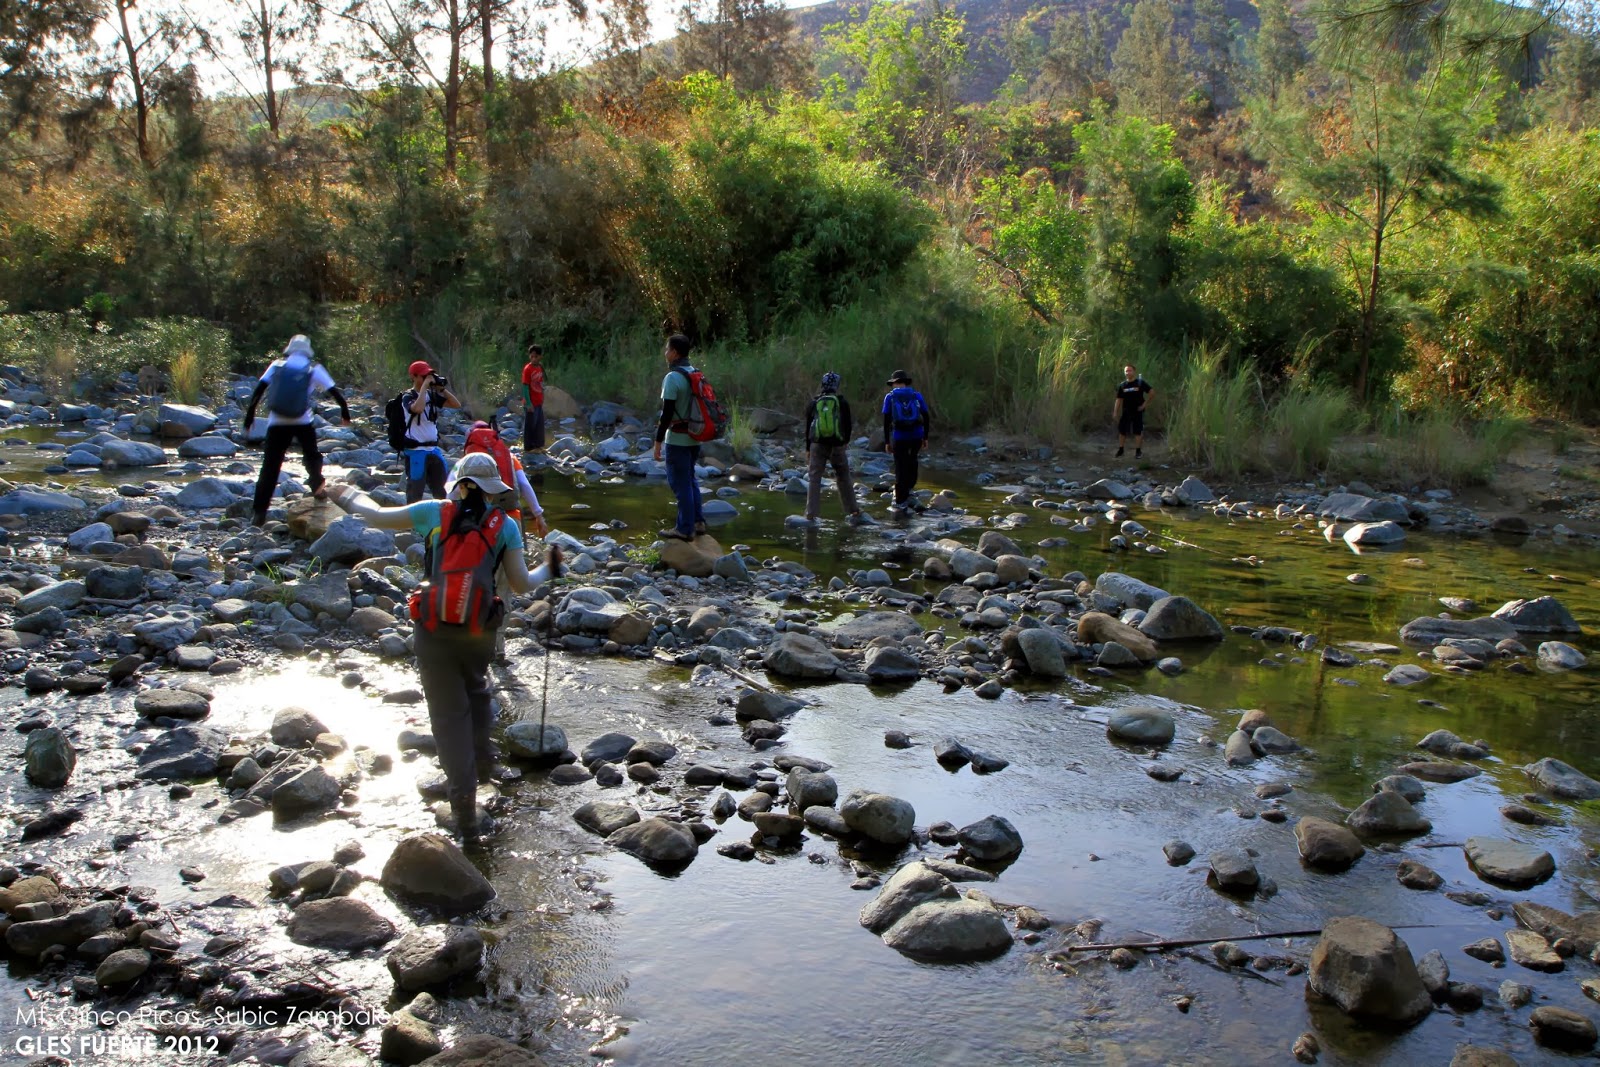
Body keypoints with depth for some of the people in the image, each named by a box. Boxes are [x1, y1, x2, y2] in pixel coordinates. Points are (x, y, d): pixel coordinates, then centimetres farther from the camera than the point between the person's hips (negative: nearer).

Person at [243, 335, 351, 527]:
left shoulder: (277, 365, 6)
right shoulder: (314, 369, 3)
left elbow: (259, 390, 1)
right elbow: (335, 392, 5)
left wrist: (250, 414, 6)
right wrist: (345, 410, 18)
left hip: (277, 423, 1)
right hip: (303, 423, -1)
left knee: (270, 467, 3)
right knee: (312, 455, 23)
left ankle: (259, 512, 1)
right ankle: (316, 483, -4)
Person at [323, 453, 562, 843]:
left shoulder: (435, 513, 1)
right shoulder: (504, 525, 0)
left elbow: (375, 515, 10)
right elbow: (521, 584, 0)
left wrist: (350, 496, 31)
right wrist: (549, 570, 21)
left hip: (433, 631, -1)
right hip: (479, 631, 1)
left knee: (449, 712, 7)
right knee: (476, 690, 31)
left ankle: (463, 794, 6)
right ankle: (482, 762, 37)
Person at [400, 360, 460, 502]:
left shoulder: (432, 395, 9)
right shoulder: (408, 396, -8)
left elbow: (456, 404, 7)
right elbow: (418, 408, -31)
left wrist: (442, 388, -3)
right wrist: (425, 385, -21)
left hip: (434, 449, 7)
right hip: (416, 451, -7)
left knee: (440, 491, 17)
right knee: (415, 494, -3)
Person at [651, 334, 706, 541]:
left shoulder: (672, 378, -17)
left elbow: (667, 412, -19)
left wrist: (658, 440, -14)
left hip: (677, 438, -8)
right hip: (695, 435, 8)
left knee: (680, 482, 1)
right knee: (690, 479, 20)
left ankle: (685, 528, 6)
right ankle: (698, 522, 23)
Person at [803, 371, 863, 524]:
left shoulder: (813, 403, 5)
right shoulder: (842, 403, 0)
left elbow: (808, 427, 8)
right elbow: (848, 426, 4)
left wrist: (808, 449, 15)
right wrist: (845, 441, 21)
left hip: (817, 445, 0)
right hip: (837, 445, 0)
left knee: (814, 479, 2)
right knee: (844, 479, 12)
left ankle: (811, 514, -3)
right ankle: (854, 512, 19)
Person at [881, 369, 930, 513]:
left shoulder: (890, 397, 3)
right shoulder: (916, 395, 7)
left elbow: (886, 421, -2)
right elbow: (926, 418, 4)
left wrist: (887, 442, 2)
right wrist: (925, 438, 12)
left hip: (899, 436, -2)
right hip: (917, 435, 2)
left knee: (900, 467, 6)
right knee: (911, 459, 29)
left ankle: (900, 501, 8)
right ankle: (909, 487, 31)